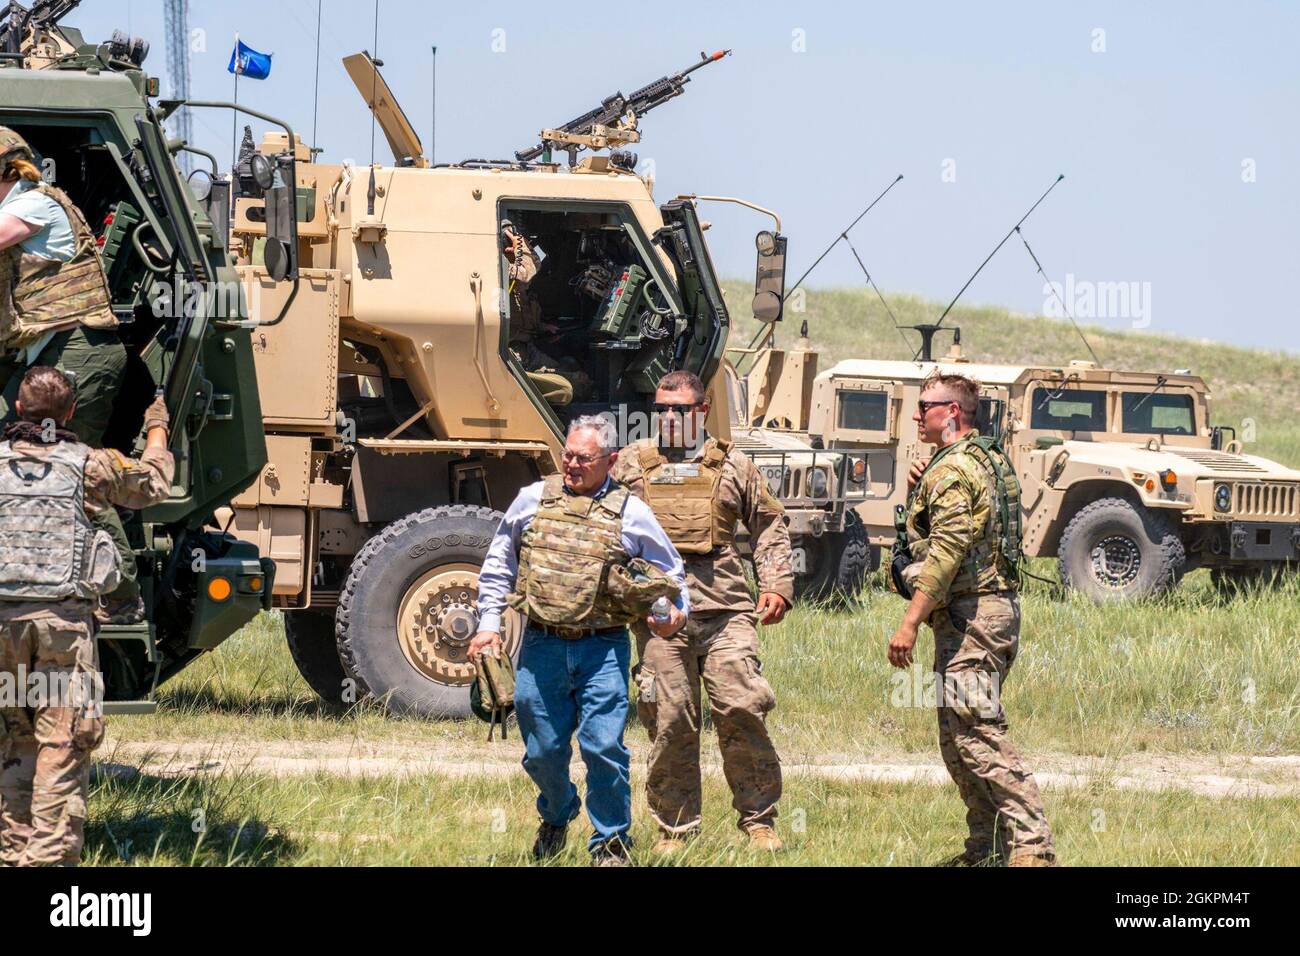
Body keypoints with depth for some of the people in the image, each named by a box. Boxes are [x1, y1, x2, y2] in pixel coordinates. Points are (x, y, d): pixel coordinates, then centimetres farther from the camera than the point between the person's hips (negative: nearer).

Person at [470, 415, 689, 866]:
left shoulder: (629, 514, 4)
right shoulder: (533, 499, 8)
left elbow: (669, 571, 14)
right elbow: (498, 564, 16)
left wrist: (675, 610, -5)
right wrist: (489, 623, 9)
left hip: (602, 649, -2)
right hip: (541, 647, 2)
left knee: (604, 748, -10)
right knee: (542, 751, 8)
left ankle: (611, 844, 4)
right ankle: (556, 816, 38)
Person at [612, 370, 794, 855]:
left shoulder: (733, 465, 14)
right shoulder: (631, 465, 14)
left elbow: (770, 526, 18)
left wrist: (777, 584, 7)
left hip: (724, 609, 0)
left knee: (743, 709, -9)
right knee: (669, 722, -1)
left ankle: (759, 820, 3)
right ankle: (675, 829, 9)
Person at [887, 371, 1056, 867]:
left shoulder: (953, 468, -14)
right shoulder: (989, 459, 19)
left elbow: (946, 551, -22)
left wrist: (910, 623, -23)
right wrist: (921, 491, 11)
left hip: (967, 615, -11)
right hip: (995, 607, 11)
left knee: (978, 734, -14)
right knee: (958, 737, 16)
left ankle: (1033, 845, -20)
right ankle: (988, 848, 18)